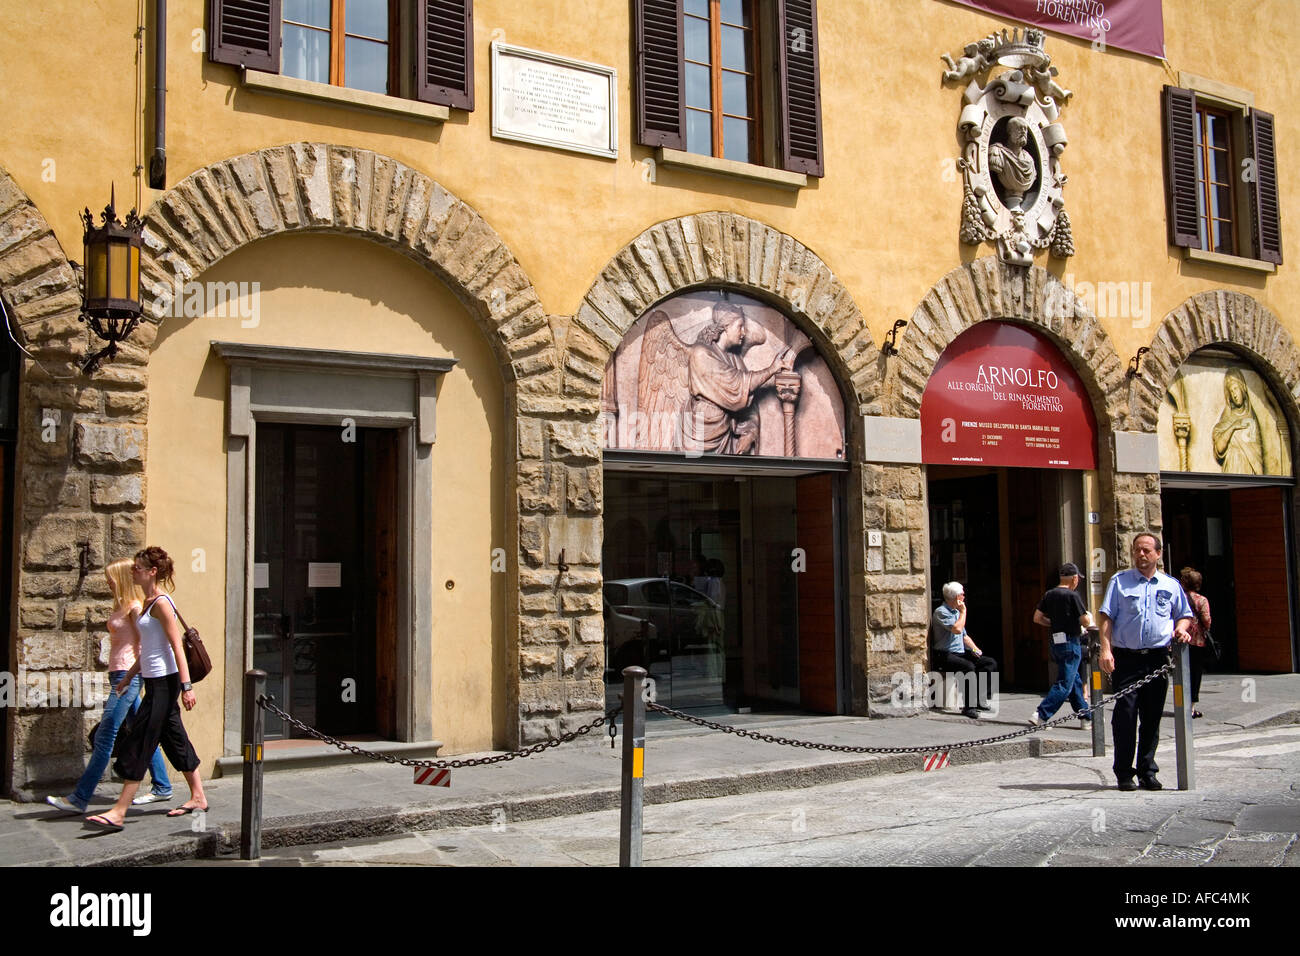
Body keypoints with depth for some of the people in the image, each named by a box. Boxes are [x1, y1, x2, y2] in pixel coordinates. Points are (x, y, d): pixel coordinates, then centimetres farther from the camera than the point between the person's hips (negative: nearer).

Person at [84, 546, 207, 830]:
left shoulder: (161, 603, -14)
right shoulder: (147, 603, 14)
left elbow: (177, 647, -17)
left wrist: (186, 685, -20)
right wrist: (129, 677, 23)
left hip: (164, 682, -10)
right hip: (155, 680, 10)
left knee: (138, 745, -7)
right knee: (174, 739, 14)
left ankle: (119, 811, -5)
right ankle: (198, 797, 23)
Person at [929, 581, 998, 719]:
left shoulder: (956, 612, 20)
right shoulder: (941, 612, -10)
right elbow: (957, 629, -24)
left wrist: (975, 649, 8)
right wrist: (963, 611, -11)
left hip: (960, 653, 9)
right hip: (945, 655, -9)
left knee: (991, 662, -7)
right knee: (969, 666, -34)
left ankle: (976, 700, -9)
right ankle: (968, 707, -29)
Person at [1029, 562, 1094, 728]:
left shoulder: (1049, 595, 7)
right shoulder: (1072, 596, -12)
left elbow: (1037, 618, 8)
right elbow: (1085, 622, -12)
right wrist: (1089, 617, 10)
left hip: (1056, 642, 8)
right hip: (1071, 643, -8)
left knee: (1076, 682, 15)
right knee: (1065, 684, -6)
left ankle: (1086, 718, 21)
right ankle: (1040, 715, -14)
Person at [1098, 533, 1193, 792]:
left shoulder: (1171, 585, 14)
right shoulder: (1119, 581, 8)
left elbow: (1184, 614, 22)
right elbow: (1107, 617, 2)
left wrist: (1181, 627, -2)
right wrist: (1106, 649, -9)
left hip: (1158, 658, 2)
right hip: (1127, 657, -2)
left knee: (1152, 717, 6)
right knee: (1125, 714, -7)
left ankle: (1147, 771, 15)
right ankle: (1124, 773, 0)